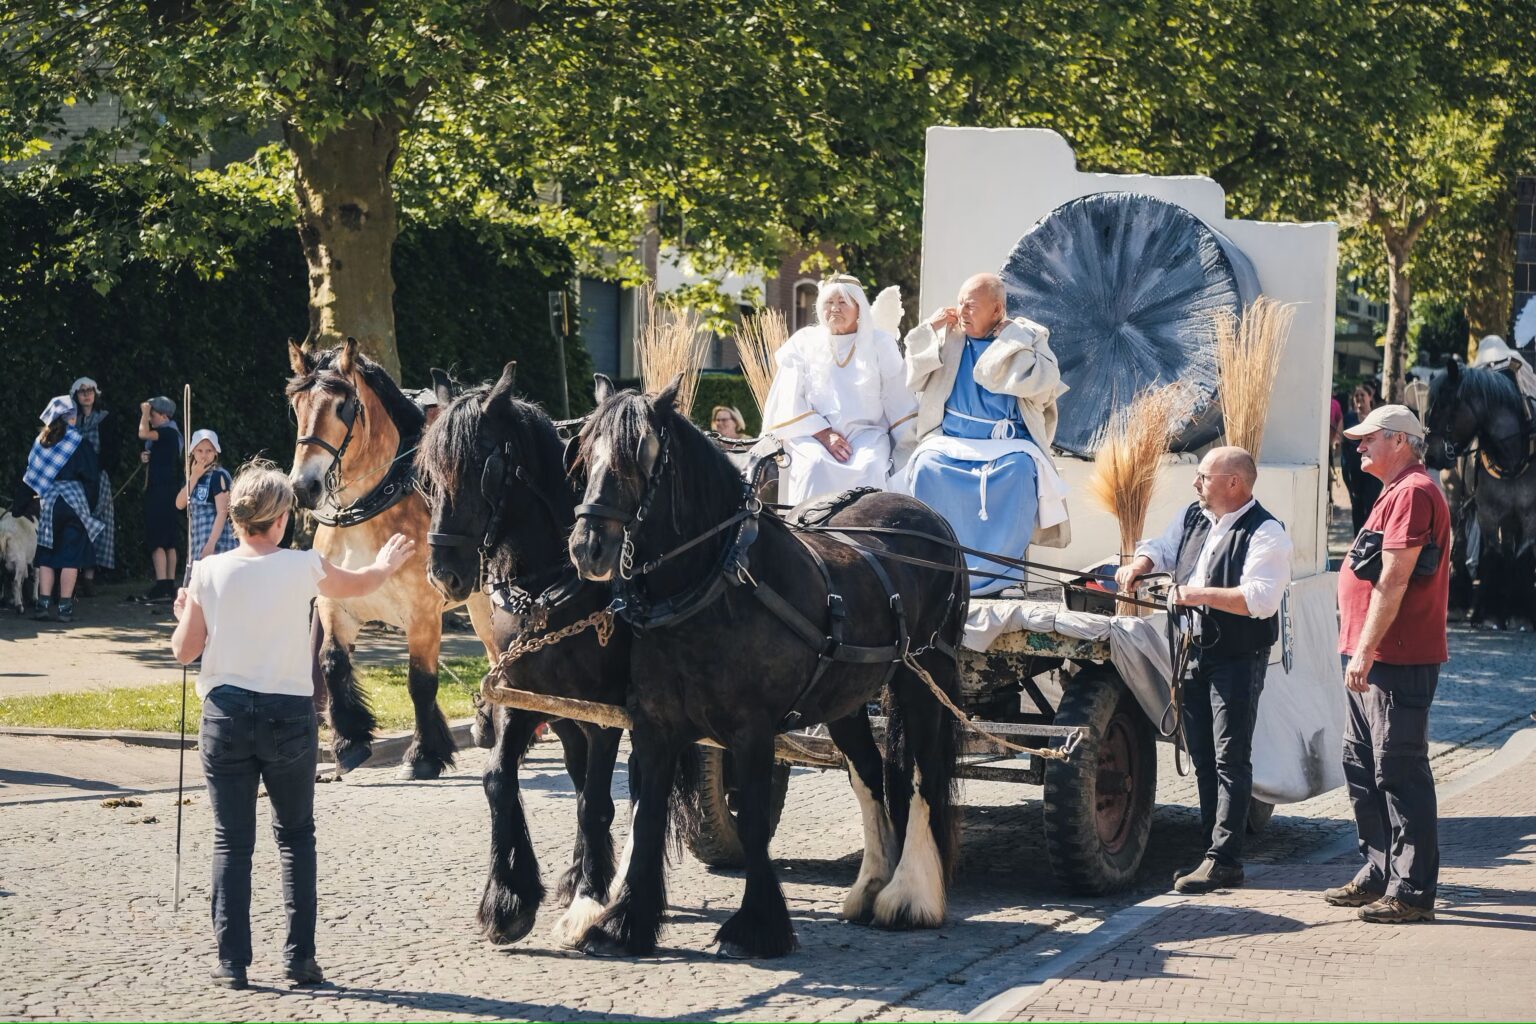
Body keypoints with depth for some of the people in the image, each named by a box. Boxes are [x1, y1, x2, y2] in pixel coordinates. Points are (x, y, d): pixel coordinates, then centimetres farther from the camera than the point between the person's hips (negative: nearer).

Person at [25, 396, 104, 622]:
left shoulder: (40, 441, 6)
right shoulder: (78, 442, -4)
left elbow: (30, 475, 8)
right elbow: (92, 476, -3)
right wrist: (89, 506, 8)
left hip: (46, 503, 3)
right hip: (73, 502, -3)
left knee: (46, 555, 7)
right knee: (70, 556, 0)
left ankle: (44, 604, -1)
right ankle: (65, 607, -5)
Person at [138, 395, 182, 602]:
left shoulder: (168, 433, -13)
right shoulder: (169, 434, 18)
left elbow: (143, 434, -28)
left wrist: (145, 411, -13)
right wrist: (148, 458, 9)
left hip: (161, 490, -11)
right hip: (169, 491, 11)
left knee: (157, 541, -12)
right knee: (169, 542, 10)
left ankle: (162, 586, -16)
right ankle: (170, 585, 12)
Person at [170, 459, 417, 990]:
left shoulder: (208, 573, -4)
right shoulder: (303, 567, -4)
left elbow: (184, 651, 1)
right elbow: (360, 584, 16)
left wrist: (184, 614, 23)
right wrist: (385, 564, 38)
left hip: (226, 715, 0)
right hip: (290, 716, 0)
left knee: (231, 841, 6)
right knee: (296, 836, 14)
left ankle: (232, 962, 3)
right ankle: (300, 957, 9)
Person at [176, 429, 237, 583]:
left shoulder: (218, 475, -10)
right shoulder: (193, 474, 14)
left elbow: (222, 512, -15)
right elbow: (180, 504, 3)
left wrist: (211, 544, -22)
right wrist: (194, 477, -6)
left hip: (216, 540, -8)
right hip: (198, 540, 8)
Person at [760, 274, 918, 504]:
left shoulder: (879, 344, 15)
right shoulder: (804, 343, 14)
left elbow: (898, 400, 9)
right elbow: (791, 401, 6)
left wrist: (913, 447, -6)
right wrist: (824, 434, -9)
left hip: (866, 431, 0)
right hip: (813, 432, 0)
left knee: (870, 467, -33)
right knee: (816, 465, -34)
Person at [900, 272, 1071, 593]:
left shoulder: (1028, 337, 7)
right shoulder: (947, 335, 16)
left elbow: (1040, 383, -11)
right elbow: (914, 380, 12)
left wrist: (1008, 337, -7)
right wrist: (930, 330, 6)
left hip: (1008, 445, -2)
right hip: (951, 442, 2)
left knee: (1018, 471, -36)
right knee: (927, 468, -32)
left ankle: (994, 574, -31)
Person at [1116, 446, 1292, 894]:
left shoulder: (1265, 533, -13)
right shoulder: (1193, 518, 12)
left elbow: (1260, 599, -24)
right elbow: (1161, 549, 25)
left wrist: (1201, 594, -24)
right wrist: (1139, 564, 3)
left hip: (1239, 660, -8)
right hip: (1195, 655, 8)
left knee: (1231, 759, -9)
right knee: (1203, 757, 12)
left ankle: (1224, 861, -11)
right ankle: (1214, 851, 19)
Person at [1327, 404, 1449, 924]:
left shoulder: (1413, 493, -15)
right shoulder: (1396, 492, 20)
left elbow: (1394, 580, -22)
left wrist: (1366, 650, -23)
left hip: (1398, 663, -11)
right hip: (1377, 662, 11)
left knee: (1399, 773, -9)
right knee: (1362, 765, 15)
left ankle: (1412, 891, -6)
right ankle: (1379, 874, 23)